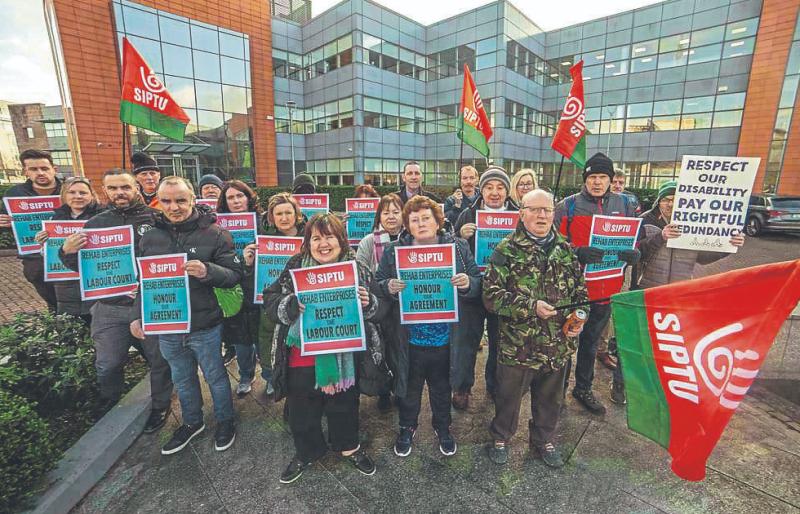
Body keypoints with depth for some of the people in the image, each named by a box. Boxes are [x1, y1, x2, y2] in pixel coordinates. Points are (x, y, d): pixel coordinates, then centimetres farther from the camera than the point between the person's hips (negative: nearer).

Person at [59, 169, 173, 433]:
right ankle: (109, 409, 44)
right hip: (110, 307, 3)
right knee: (108, 366, 16)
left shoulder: (155, 218, -5)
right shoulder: (95, 223, 6)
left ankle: (160, 405, 35)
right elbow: (83, 266, 11)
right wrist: (67, 252, -9)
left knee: (159, 360, 12)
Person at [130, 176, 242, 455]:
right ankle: (192, 422, 46)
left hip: (205, 327, -4)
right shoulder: (150, 237, 4)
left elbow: (235, 274, -13)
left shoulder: (214, 234, -11)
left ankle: (225, 421, 38)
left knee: (215, 377, 14)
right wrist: (137, 315, 8)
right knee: (182, 380, 23)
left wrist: (207, 271, -31)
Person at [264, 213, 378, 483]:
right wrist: (292, 303, -24)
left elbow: (377, 308, 2)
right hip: (302, 358, 0)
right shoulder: (295, 268, -5)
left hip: (344, 356, 0)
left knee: (344, 406, 21)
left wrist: (368, 302, -20)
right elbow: (270, 303, -4)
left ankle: (348, 446, 49)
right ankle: (306, 451, 47)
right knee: (302, 411, 18)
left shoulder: (357, 269, -4)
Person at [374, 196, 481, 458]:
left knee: (442, 387, 22)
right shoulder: (393, 251, -4)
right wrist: (389, 287, -25)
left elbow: (478, 284, 0)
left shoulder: (458, 247, -2)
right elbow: (376, 287, -3)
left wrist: (467, 283, -22)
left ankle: (443, 427, 49)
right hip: (409, 340, 0)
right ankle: (407, 428, 47)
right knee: (409, 389, 20)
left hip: (445, 338, 1)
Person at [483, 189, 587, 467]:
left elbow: (580, 289, 14)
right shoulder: (507, 250, -11)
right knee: (509, 395, 16)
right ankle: (500, 438, 41)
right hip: (517, 344, -4)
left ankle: (544, 439, 48)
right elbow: (492, 295, -16)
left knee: (550, 397, 23)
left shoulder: (565, 249, 5)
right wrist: (531, 307, -24)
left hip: (558, 345, 4)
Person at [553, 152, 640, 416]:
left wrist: (633, 253, -8)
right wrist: (577, 253, -27)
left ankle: (583, 388, 40)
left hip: (606, 288, 5)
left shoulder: (624, 205, 5)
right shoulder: (568, 206, -8)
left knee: (591, 342, 21)